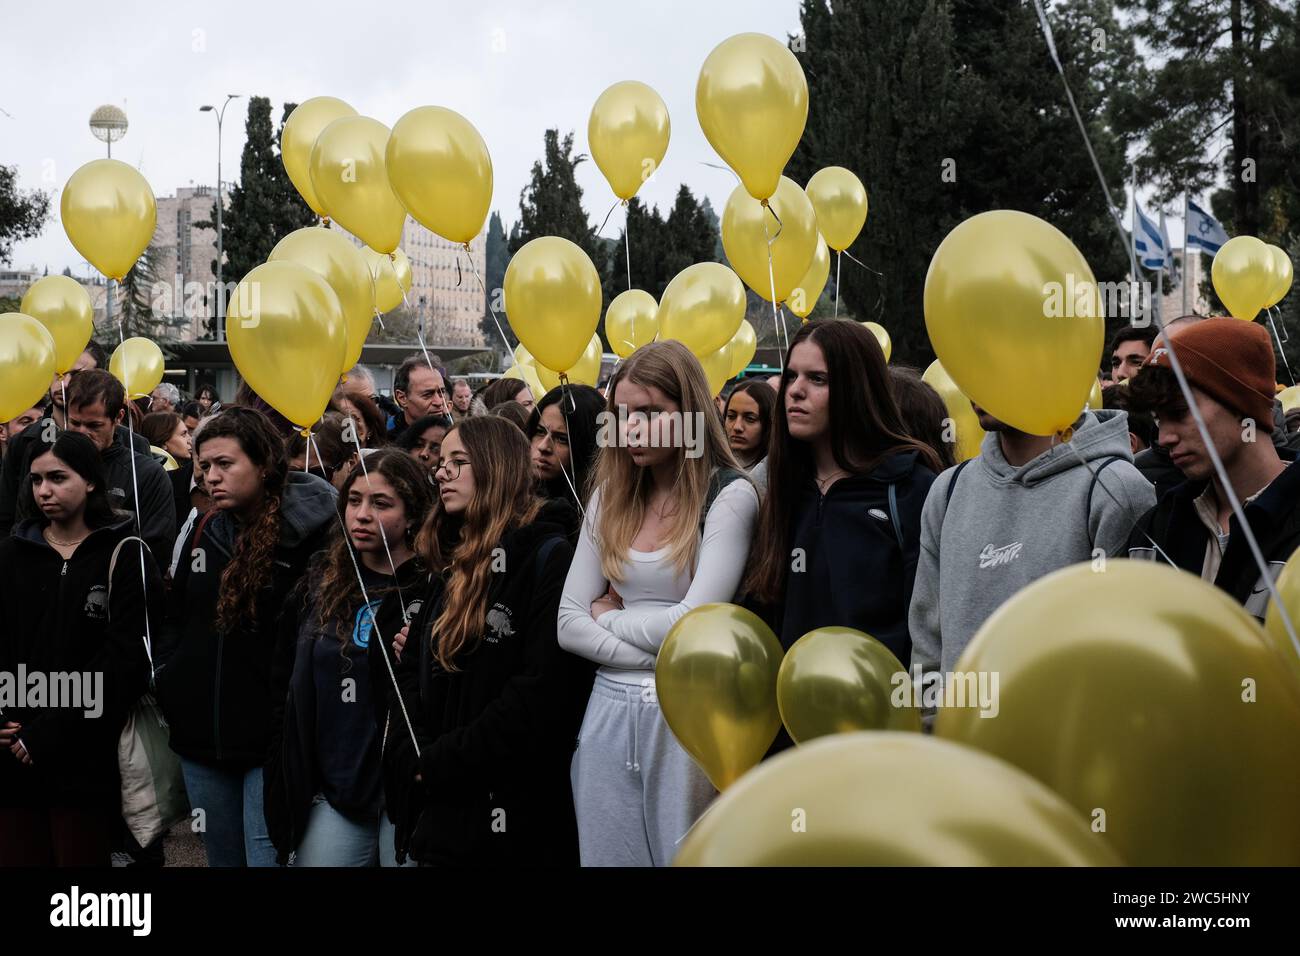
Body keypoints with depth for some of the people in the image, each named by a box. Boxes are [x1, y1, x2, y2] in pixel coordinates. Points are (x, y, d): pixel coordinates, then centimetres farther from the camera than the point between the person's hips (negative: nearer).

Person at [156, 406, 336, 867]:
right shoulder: (207, 532, 10)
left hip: (274, 740, -7)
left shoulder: (314, 530, -11)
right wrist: (171, 682, 10)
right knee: (223, 857, 16)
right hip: (202, 735, 7)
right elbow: (177, 618, 22)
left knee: (269, 857, -7)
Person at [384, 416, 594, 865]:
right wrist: (410, 756, -4)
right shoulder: (454, 565, 17)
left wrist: (441, 761, -16)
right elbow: (411, 672, 15)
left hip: (509, 814, -7)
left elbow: (544, 690, -19)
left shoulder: (548, 557, -9)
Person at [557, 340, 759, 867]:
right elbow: (569, 623, 3)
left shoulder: (730, 495, -7)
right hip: (608, 711, 5)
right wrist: (657, 656, -9)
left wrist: (611, 618, 0)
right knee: (605, 856, 11)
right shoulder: (611, 496, 8)